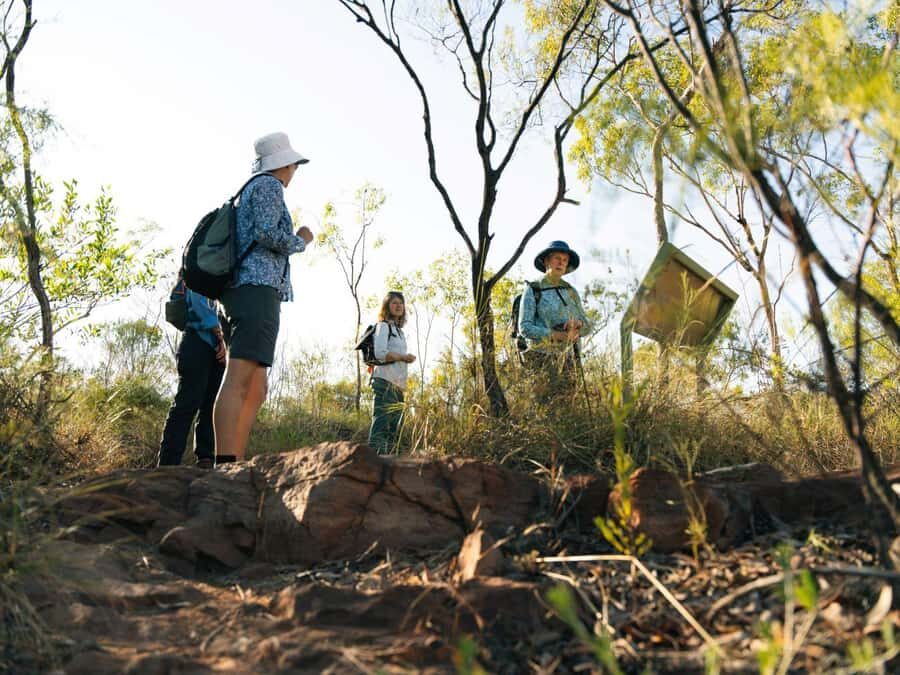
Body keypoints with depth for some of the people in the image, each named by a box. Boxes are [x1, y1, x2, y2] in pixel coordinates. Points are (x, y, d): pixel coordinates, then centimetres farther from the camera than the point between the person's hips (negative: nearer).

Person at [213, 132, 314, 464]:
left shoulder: (247, 192, 31)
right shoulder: (268, 185, 3)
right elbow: (267, 233, -12)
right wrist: (301, 240, 4)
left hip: (244, 292, 10)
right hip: (258, 288, -10)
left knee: (256, 388, 3)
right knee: (239, 380, -20)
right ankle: (225, 465, -27)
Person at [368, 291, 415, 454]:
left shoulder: (399, 331, 25)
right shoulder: (383, 326, -1)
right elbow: (380, 353, -14)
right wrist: (403, 357, -10)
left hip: (398, 385, 9)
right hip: (385, 381, -9)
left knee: (393, 428, 7)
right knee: (381, 423, -15)